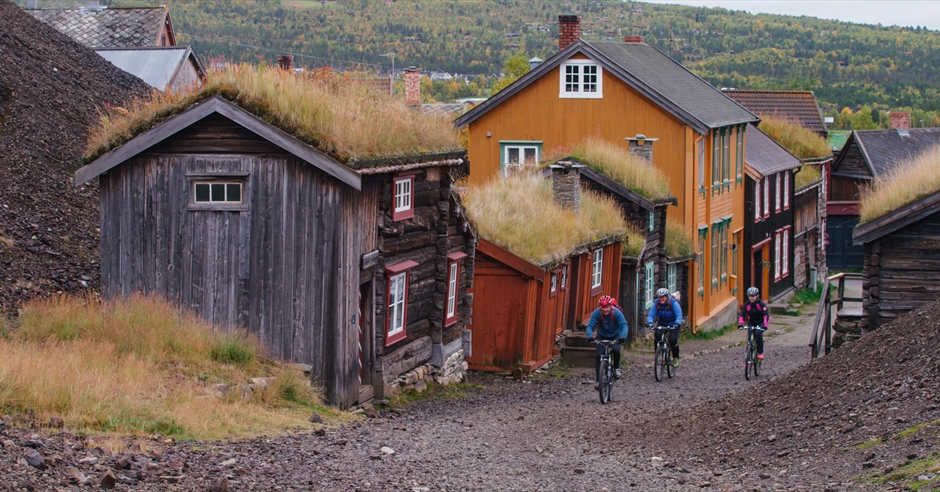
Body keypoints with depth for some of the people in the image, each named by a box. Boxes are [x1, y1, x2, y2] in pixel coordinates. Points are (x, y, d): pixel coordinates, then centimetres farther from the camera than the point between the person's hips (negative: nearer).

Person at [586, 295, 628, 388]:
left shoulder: (616, 312, -27)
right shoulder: (597, 313, -24)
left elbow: (624, 325, -35)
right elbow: (590, 325, -30)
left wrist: (623, 336, -54)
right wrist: (590, 336, -51)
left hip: (615, 336, -1)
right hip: (602, 336, 1)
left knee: (616, 350, -29)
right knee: (598, 355, -13)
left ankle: (616, 368, -2)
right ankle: (599, 380, -4)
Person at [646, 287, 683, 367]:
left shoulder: (673, 303, -23)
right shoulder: (656, 304, -14)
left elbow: (679, 315, -27)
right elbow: (651, 315, -18)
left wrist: (676, 324, -45)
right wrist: (650, 322, -39)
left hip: (673, 324, -3)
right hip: (662, 324, 3)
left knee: (673, 340, -21)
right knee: (657, 336, -24)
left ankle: (676, 358, 2)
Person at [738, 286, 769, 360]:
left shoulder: (761, 304, -21)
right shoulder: (746, 305, -13)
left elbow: (766, 315, -31)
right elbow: (742, 315, -21)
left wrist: (765, 325, -46)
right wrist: (740, 324, -39)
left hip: (760, 322, -3)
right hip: (751, 323, 3)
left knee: (758, 334, -30)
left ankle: (760, 353, -16)